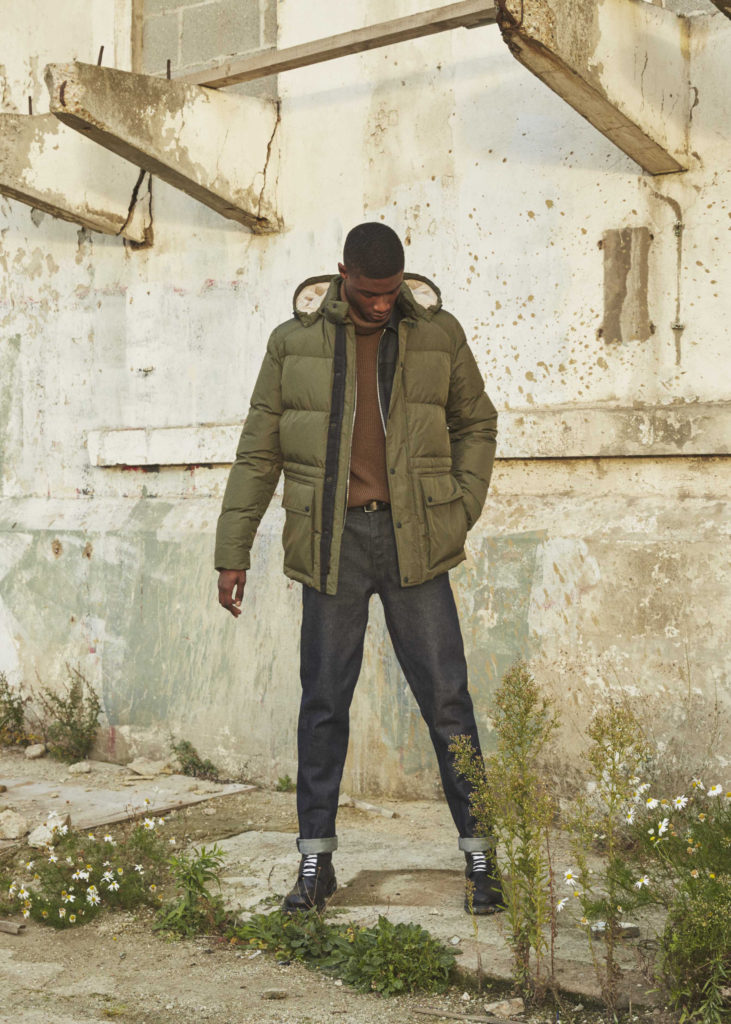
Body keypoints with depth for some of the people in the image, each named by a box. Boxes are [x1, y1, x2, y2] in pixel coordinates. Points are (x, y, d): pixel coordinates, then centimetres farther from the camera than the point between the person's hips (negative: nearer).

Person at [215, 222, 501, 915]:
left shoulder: (438, 334, 6)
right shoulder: (294, 341, 5)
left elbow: (477, 424, 18)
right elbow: (258, 453, 7)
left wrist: (464, 508, 3)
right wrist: (232, 552, 4)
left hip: (412, 539, 0)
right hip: (330, 541, 0)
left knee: (446, 697, 1)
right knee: (323, 702, 5)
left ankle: (479, 852, 11)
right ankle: (316, 858, 16)